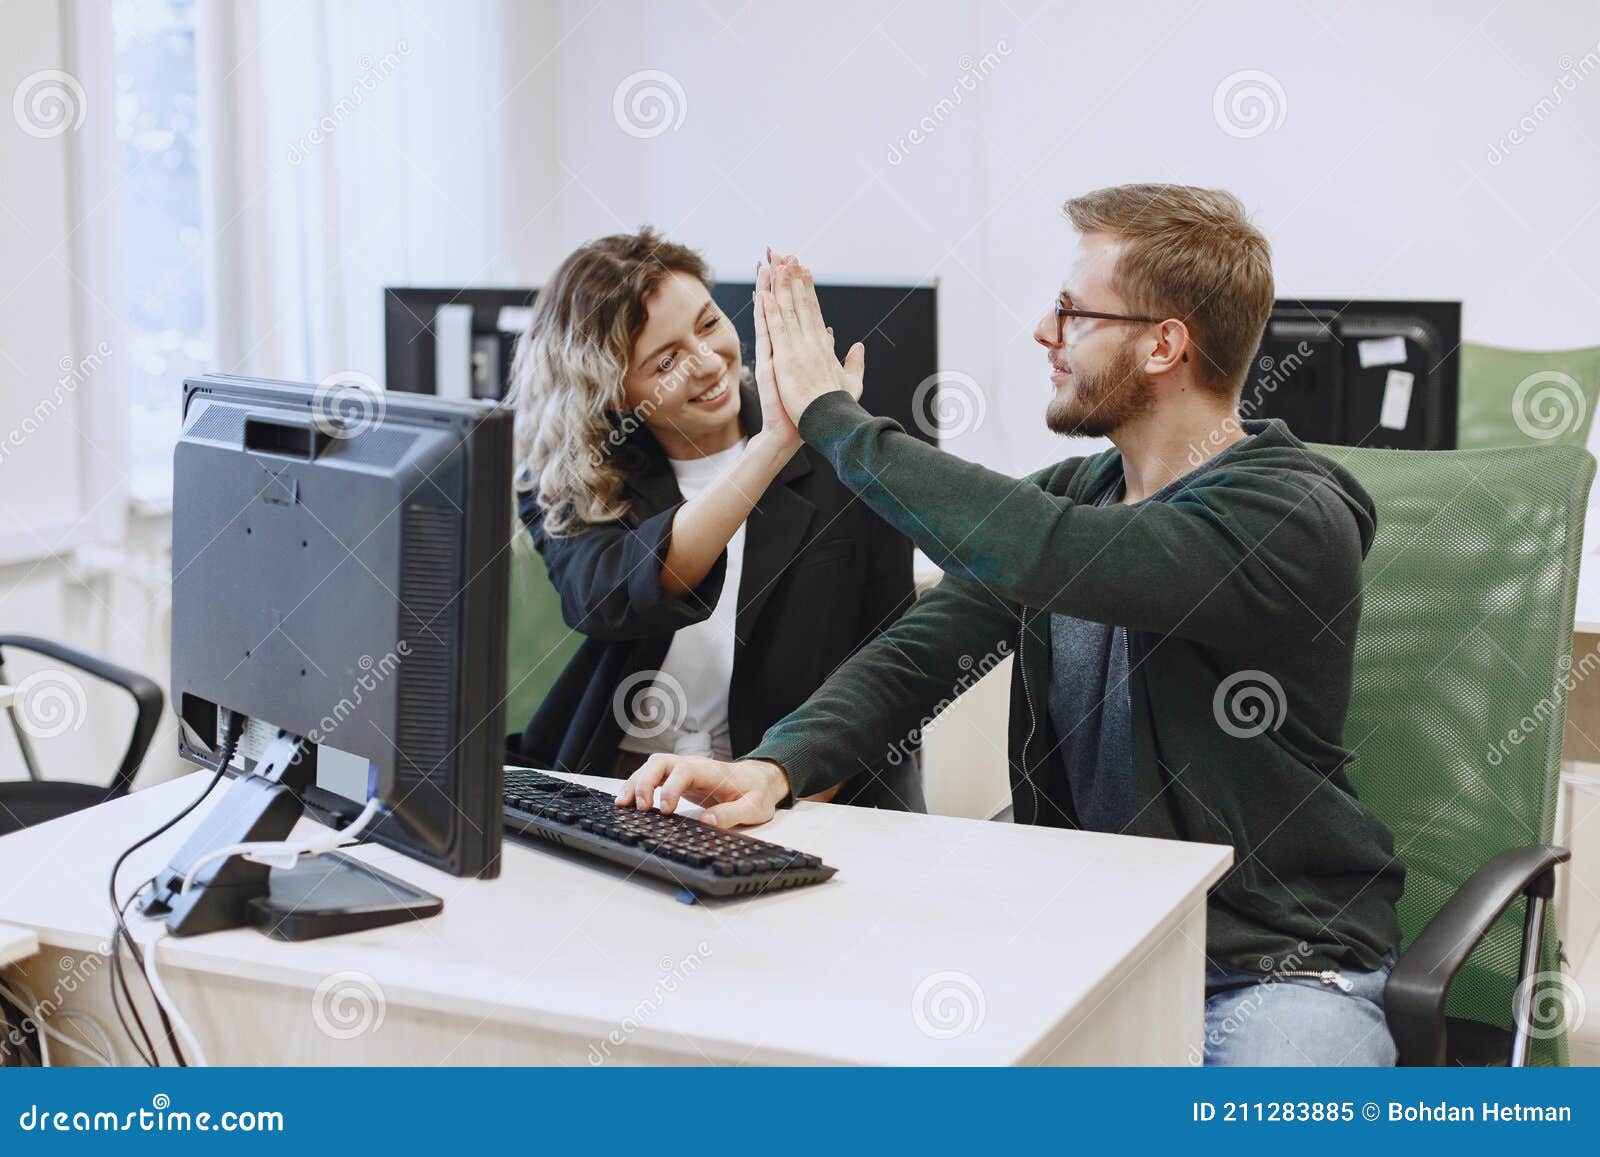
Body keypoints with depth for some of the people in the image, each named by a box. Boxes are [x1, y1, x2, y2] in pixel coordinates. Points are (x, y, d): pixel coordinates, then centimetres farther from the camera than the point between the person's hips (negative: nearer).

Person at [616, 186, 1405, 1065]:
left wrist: (832, 415, -20)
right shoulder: (1067, 496, 8)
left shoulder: (1298, 517, -17)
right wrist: (775, 766, -22)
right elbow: (917, 653, -1)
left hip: (1272, 966, -5)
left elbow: (1040, 557, -32)